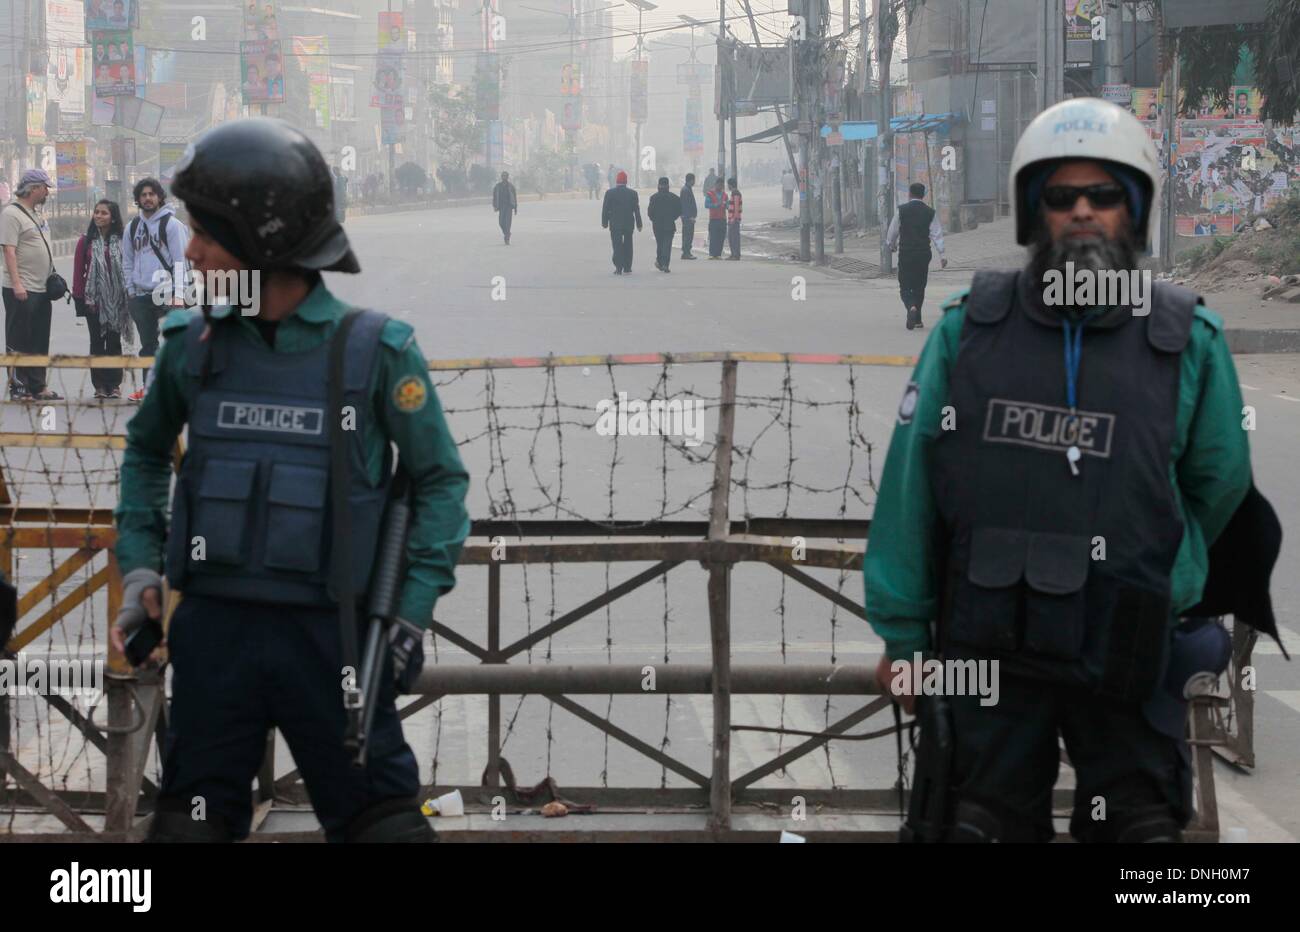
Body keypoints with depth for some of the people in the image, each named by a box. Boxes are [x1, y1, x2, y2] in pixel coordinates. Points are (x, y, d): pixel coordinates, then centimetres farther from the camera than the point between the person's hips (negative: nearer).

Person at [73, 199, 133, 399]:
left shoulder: (122, 240, -1)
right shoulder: (86, 241, 1)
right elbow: (78, 270, 2)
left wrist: (129, 295, -3)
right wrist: (78, 297, -3)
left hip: (117, 299, 0)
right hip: (93, 299, 0)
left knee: (114, 342, 5)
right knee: (97, 341, 5)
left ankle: (114, 385, 12)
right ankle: (99, 385, 10)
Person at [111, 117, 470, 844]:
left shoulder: (376, 351, -5)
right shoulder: (193, 344, 4)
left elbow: (440, 480, 3)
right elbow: (148, 450, 21)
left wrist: (416, 607, -5)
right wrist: (140, 566, 10)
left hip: (328, 633, -3)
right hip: (214, 628, 3)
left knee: (382, 819, 0)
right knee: (190, 820, 8)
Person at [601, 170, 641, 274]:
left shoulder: (610, 193, -6)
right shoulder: (632, 193, -2)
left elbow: (605, 209, -4)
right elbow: (637, 210, 1)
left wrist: (604, 223, 3)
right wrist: (639, 224, 8)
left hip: (615, 224, -1)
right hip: (629, 224, 1)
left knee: (617, 246, 0)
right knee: (628, 246, 10)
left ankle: (619, 268, -9)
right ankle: (627, 268, 10)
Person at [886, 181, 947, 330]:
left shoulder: (902, 210, -4)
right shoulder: (930, 212, 0)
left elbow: (892, 231, 3)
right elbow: (937, 234, -3)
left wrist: (891, 245, 23)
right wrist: (942, 255, -1)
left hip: (905, 253, -2)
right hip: (923, 254, 2)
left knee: (905, 286, 1)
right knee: (919, 286, 14)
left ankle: (912, 307, -27)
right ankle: (917, 319, 18)